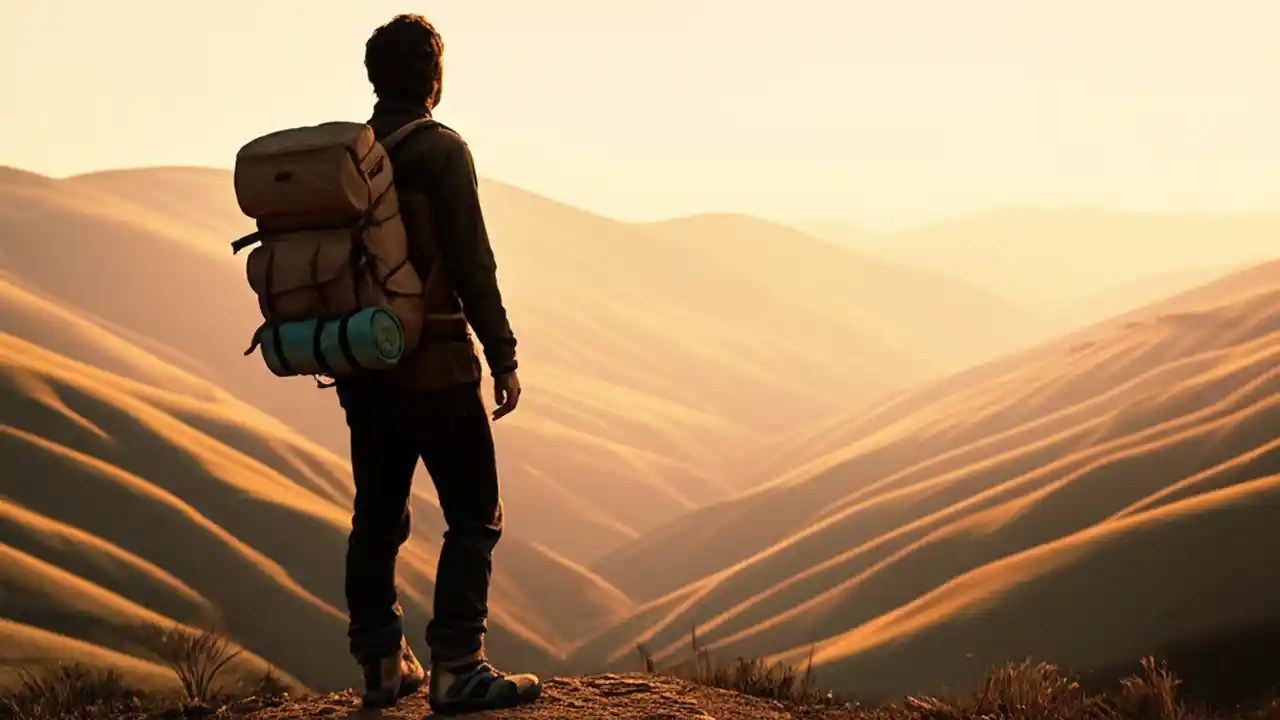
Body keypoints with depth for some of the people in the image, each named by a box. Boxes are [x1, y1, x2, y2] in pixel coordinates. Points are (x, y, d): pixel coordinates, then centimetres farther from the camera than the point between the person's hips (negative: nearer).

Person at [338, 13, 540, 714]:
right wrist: (502, 357, -10)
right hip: (434, 365, -7)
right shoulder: (440, 149, -10)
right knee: (474, 518, 0)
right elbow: (471, 265, -15)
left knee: (377, 518, 12)